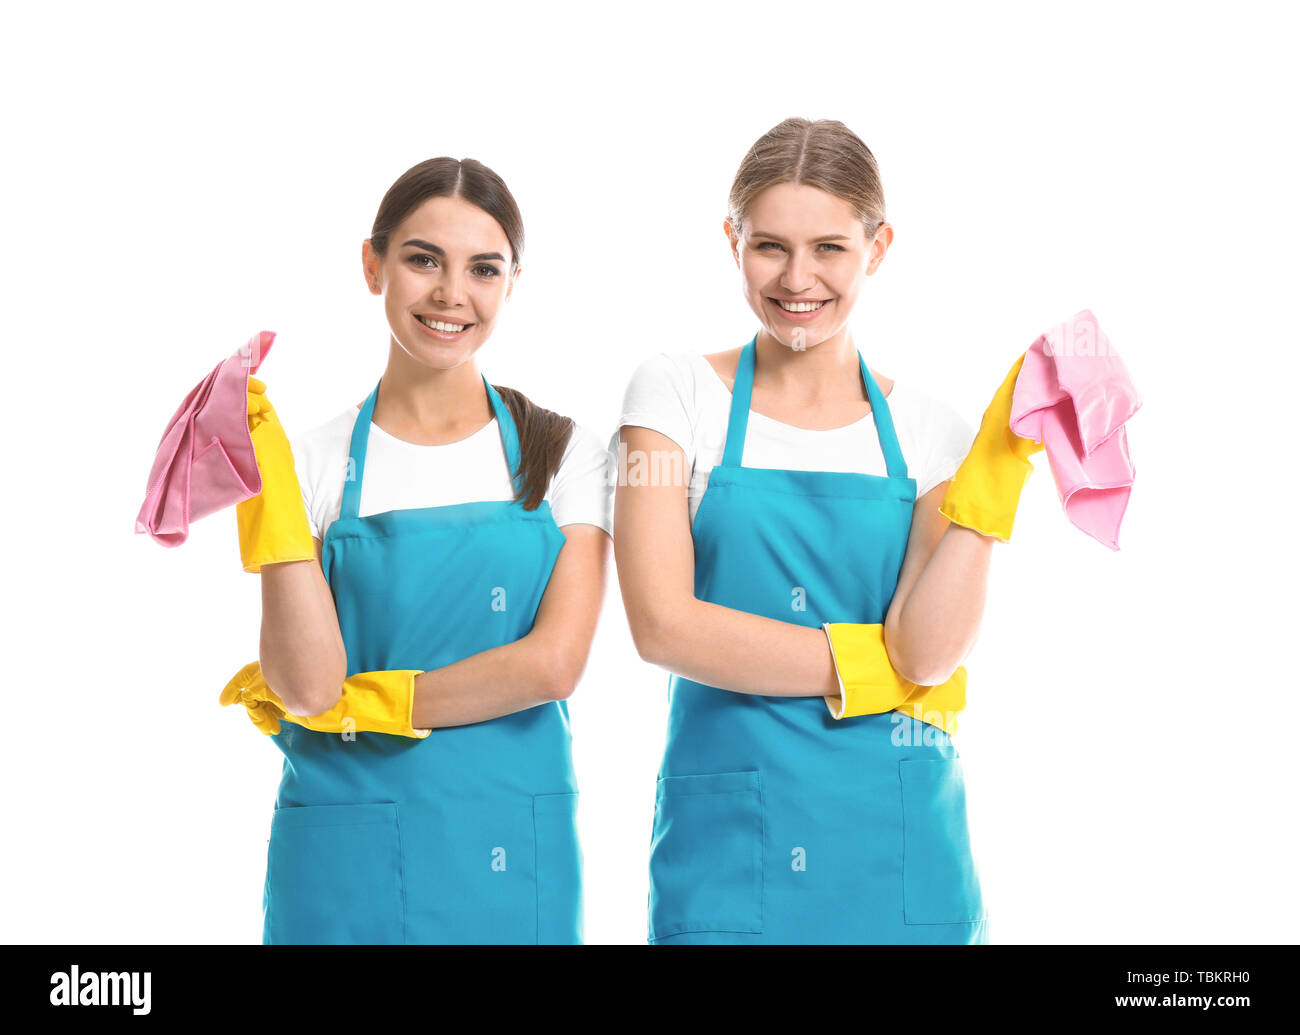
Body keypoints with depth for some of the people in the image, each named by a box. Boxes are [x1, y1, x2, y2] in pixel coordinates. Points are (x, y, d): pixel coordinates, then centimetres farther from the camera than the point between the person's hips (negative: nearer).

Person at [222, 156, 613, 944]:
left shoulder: (565, 453, 0)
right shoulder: (316, 462, -1)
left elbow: (554, 663, -10)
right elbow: (310, 682, -11)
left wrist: (351, 703, -9)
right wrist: (262, 470, -14)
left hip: (517, 853, 1)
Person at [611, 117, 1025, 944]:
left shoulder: (927, 430, 4)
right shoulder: (677, 393, 0)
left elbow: (926, 651, -9)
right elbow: (663, 624, -10)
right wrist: (869, 665, -8)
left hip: (900, 839, 2)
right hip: (729, 824, -1)